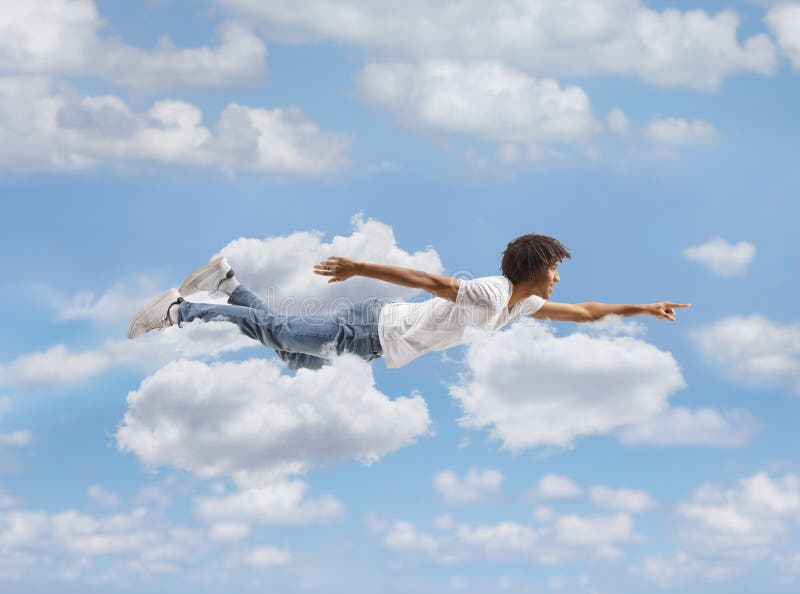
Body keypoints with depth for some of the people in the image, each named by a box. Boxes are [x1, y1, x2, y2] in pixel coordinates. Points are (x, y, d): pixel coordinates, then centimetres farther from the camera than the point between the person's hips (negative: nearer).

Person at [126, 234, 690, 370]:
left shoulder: (524, 304, 10)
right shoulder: (491, 293, -19)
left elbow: (583, 312, 20)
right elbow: (425, 278, -24)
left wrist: (643, 308, 17)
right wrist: (358, 267, -28)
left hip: (379, 344, 8)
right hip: (374, 327, -8)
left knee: (291, 347, 15)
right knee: (278, 331, -8)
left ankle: (228, 282, 19)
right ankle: (178, 310, -4)